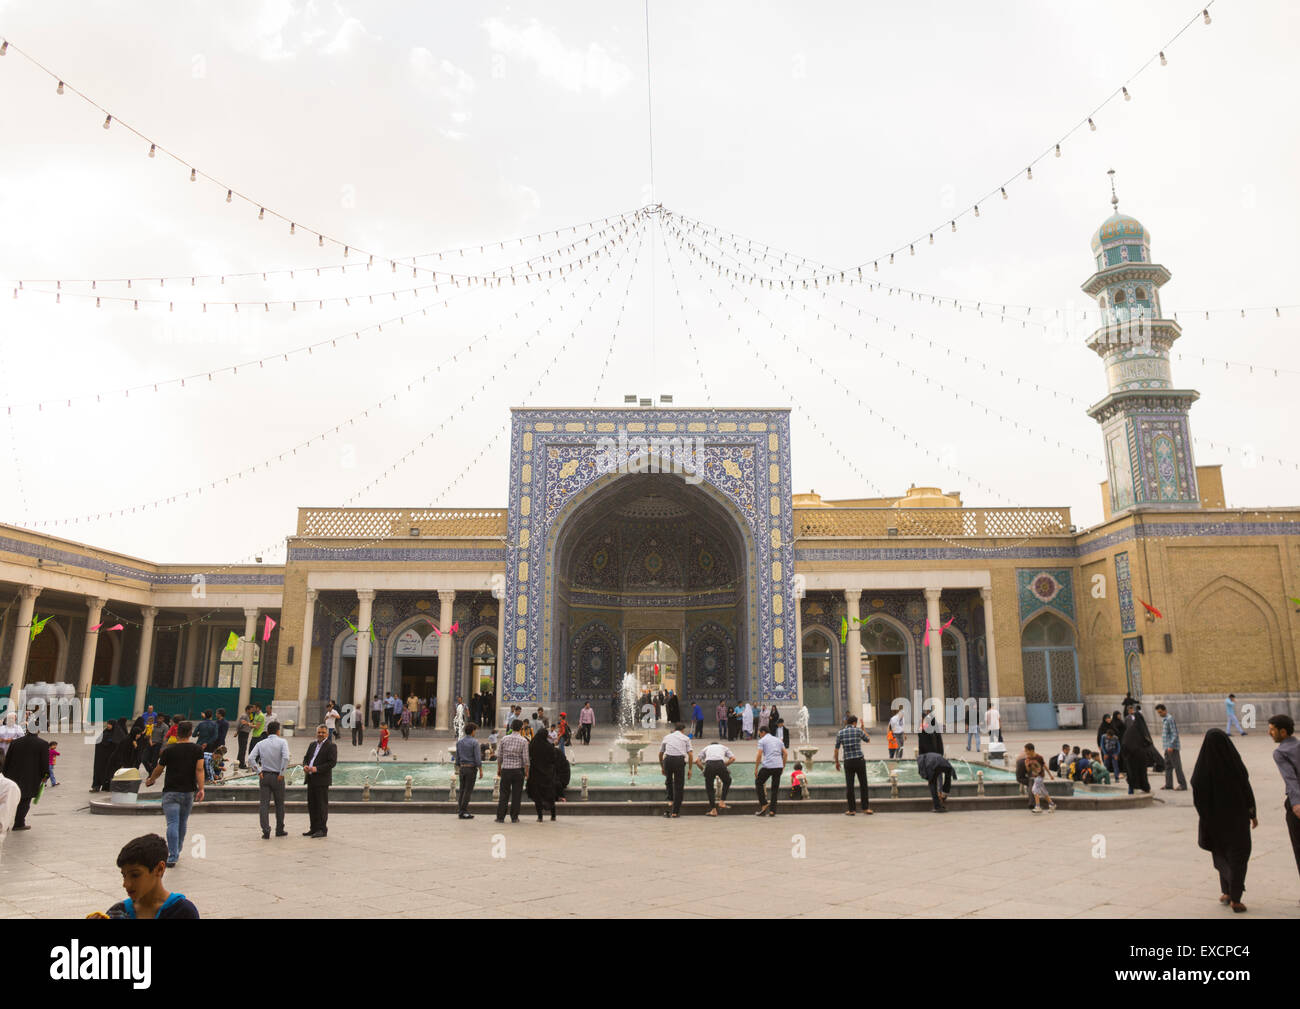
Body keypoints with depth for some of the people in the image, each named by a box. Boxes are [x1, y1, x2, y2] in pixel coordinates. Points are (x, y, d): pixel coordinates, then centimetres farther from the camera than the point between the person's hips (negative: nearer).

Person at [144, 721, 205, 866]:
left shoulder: (169, 750, -3)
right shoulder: (197, 749, 0)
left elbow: (158, 770, 7)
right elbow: (199, 770, -9)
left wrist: (150, 780, 27)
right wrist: (201, 788, -11)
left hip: (171, 792, -2)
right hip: (189, 791, 2)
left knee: (173, 824, -6)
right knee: (182, 823, 18)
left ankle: (172, 857, -14)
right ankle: (177, 852, 32)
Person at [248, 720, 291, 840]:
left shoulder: (260, 743, 6)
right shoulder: (282, 742, -4)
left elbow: (250, 758, -7)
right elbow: (286, 758, -19)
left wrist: (259, 771, -3)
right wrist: (282, 773, -11)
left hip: (264, 776, 2)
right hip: (277, 776, -2)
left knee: (263, 804, 3)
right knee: (279, 804, 12)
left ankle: (266, 831, -6)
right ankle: (279, 830, 20)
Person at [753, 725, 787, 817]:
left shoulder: (762, 741, 3)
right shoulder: (778, 740, 20)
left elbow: (759, 755, -7)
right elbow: (785, 754, 14)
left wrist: (756, 769, -3)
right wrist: (783, 766, 20)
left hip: (768, 766, -5)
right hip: (779, 766, 5)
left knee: (758, 783, 15)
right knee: (775, 788, 12)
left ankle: (764, 805, 5)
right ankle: (772, 811, 8)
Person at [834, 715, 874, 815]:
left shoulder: (840, 733, 2)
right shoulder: (858, 731, -3)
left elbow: (836, 749, 2)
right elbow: (868, 739, 16)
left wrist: (836, 762, 12)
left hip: (848, 762, 1)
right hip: (860, 760, -1)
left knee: (849, 786, 6)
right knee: (863, 784, 9)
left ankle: (852, 809, 8)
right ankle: (865, 807, 13)